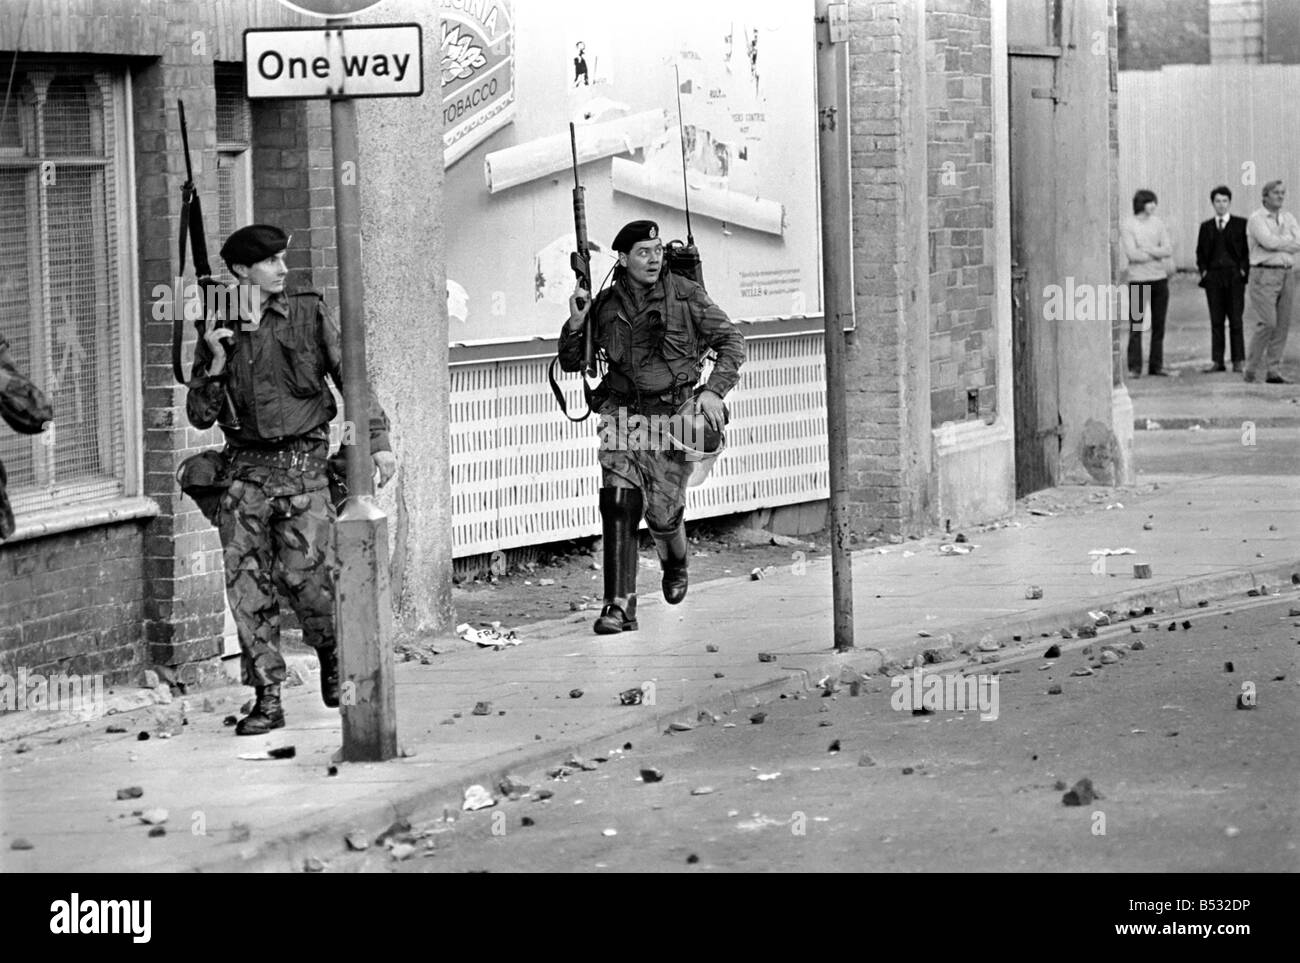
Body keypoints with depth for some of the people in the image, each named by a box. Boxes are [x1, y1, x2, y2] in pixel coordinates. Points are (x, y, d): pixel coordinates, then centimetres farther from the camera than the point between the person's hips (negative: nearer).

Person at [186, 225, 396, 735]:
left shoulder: (309, 315, 6)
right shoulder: (218, 334, 10)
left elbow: (351, 376, 5)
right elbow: (200, 415, 9)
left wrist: (378, 439, -4)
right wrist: (216, 364, -5)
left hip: (302, 461, -2)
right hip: (246, 467, 2)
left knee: (305, 573, -11)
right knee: (246, 583, -3)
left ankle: (332, 651, 20)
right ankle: (266, 697, 3)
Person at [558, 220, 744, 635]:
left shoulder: (685, 295, -2)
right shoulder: (605, 305, 5)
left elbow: (731, 341, 4)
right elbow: (570, 363, 14)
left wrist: (714, 390, -8)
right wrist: (575, 324, -5)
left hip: (673, 413, -2)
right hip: (622, 412, 2)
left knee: (662, 512, -1)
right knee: (618, 503, -15)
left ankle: (675, 564, 37)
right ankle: (619, 606, -16)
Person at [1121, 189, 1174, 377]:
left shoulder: (1157, 223, 9)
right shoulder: (1127, 225, -4)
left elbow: (1168, 250, 1)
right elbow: (1132, 254, -13)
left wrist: (1147, 250, -13)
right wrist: (1159, 254, -5)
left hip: (1160, 279, 4)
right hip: (1138, 281, -4)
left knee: (1158, 325, 6)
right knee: (1136, 326, -4)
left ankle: (1156, 365, 12)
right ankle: (1135, 367, -1)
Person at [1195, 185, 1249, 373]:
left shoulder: (1241, 224, 4)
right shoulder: (1206, 227, 12)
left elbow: (1248, 249, 2)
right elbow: (1200, 252, 15)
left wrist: (1244, 270, -8)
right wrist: (1203, 270, 1)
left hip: (1235, 275, -3)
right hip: (1213, 277, 3)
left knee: (1235, 320, -2)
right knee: (1216, 321, 3)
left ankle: (1238, 362, 1)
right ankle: (1217, 361, 5)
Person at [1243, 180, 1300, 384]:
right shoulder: (1256, 219, -3)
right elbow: (1268, 242, -18)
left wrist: (1279, 242, -9)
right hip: (1264, 274, -6)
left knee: (1282, 326, 2)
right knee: (1267, 323, -13)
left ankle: (1273, 372, 4)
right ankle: (1251, 368, -1)